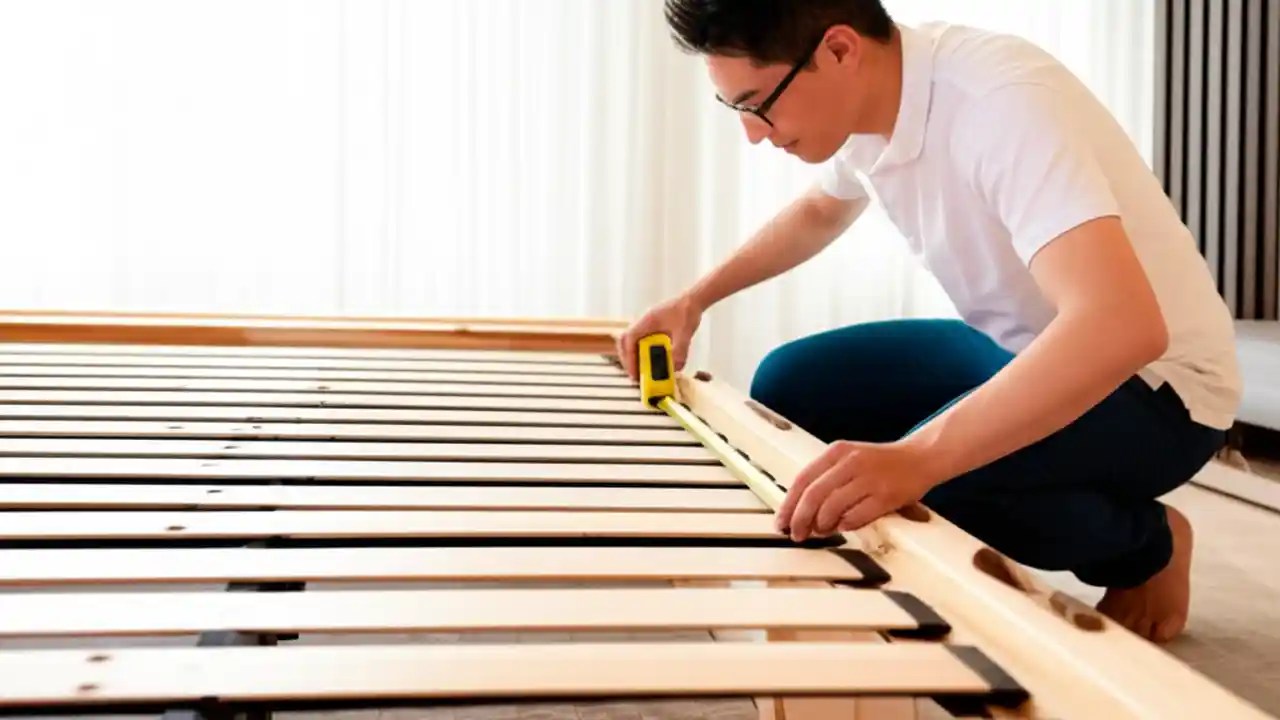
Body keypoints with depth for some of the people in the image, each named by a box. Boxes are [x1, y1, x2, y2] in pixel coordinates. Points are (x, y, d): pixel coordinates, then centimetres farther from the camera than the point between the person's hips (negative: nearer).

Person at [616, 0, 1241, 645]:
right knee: (786, 386, -2)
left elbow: (1125, 326, -46)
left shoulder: (1002, 103, -32)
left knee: (932, 483, -33)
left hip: (1153, 379, -7)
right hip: (1019, 349, 8)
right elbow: (818, 212, 19)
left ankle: (1144, 545, -2)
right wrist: (692, 301, 7)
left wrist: (915, 459, -56)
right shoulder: (871, 99, -6)